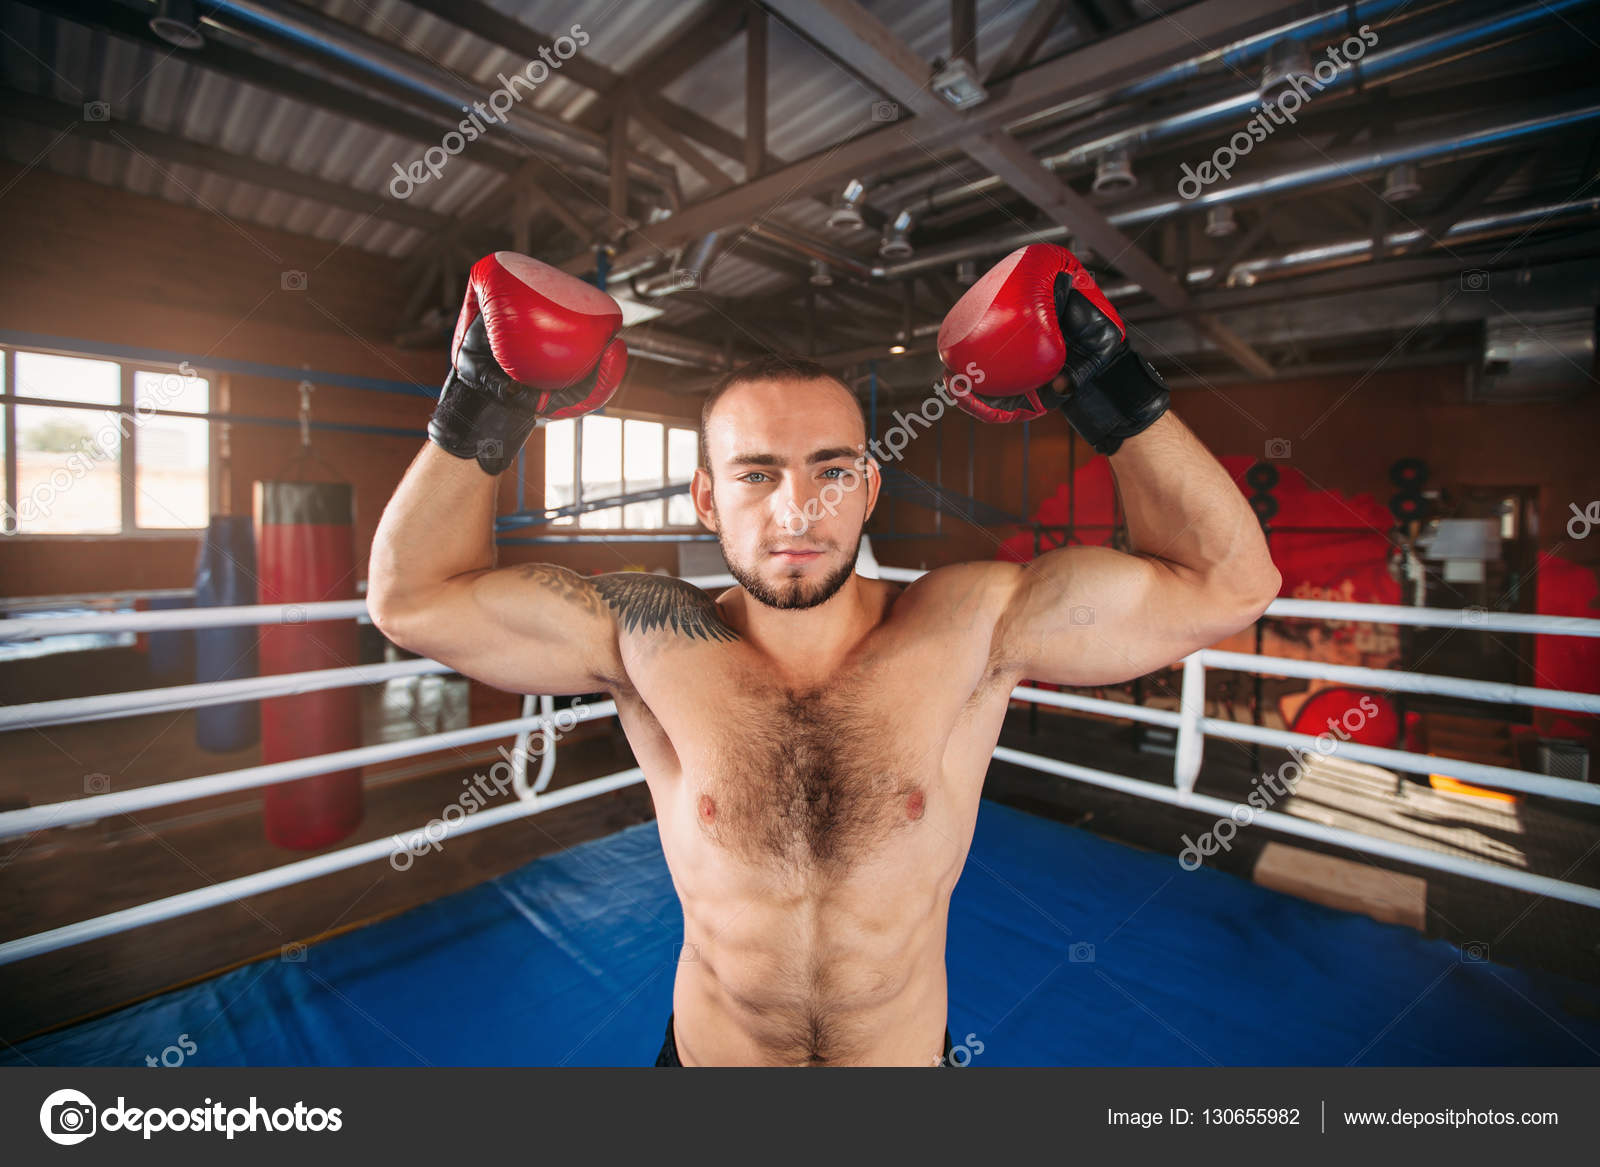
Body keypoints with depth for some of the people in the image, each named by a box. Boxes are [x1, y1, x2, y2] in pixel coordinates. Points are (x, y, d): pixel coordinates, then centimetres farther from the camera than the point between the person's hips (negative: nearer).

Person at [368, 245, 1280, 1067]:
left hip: (914, 1049, 1)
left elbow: (1225, 584, -17)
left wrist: (1113, 392, -23)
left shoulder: (970, 629, -20)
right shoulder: (652, 641, -19)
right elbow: (412, 597, -13)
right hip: (704, 1049, 1)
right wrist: (483, 410, -22)